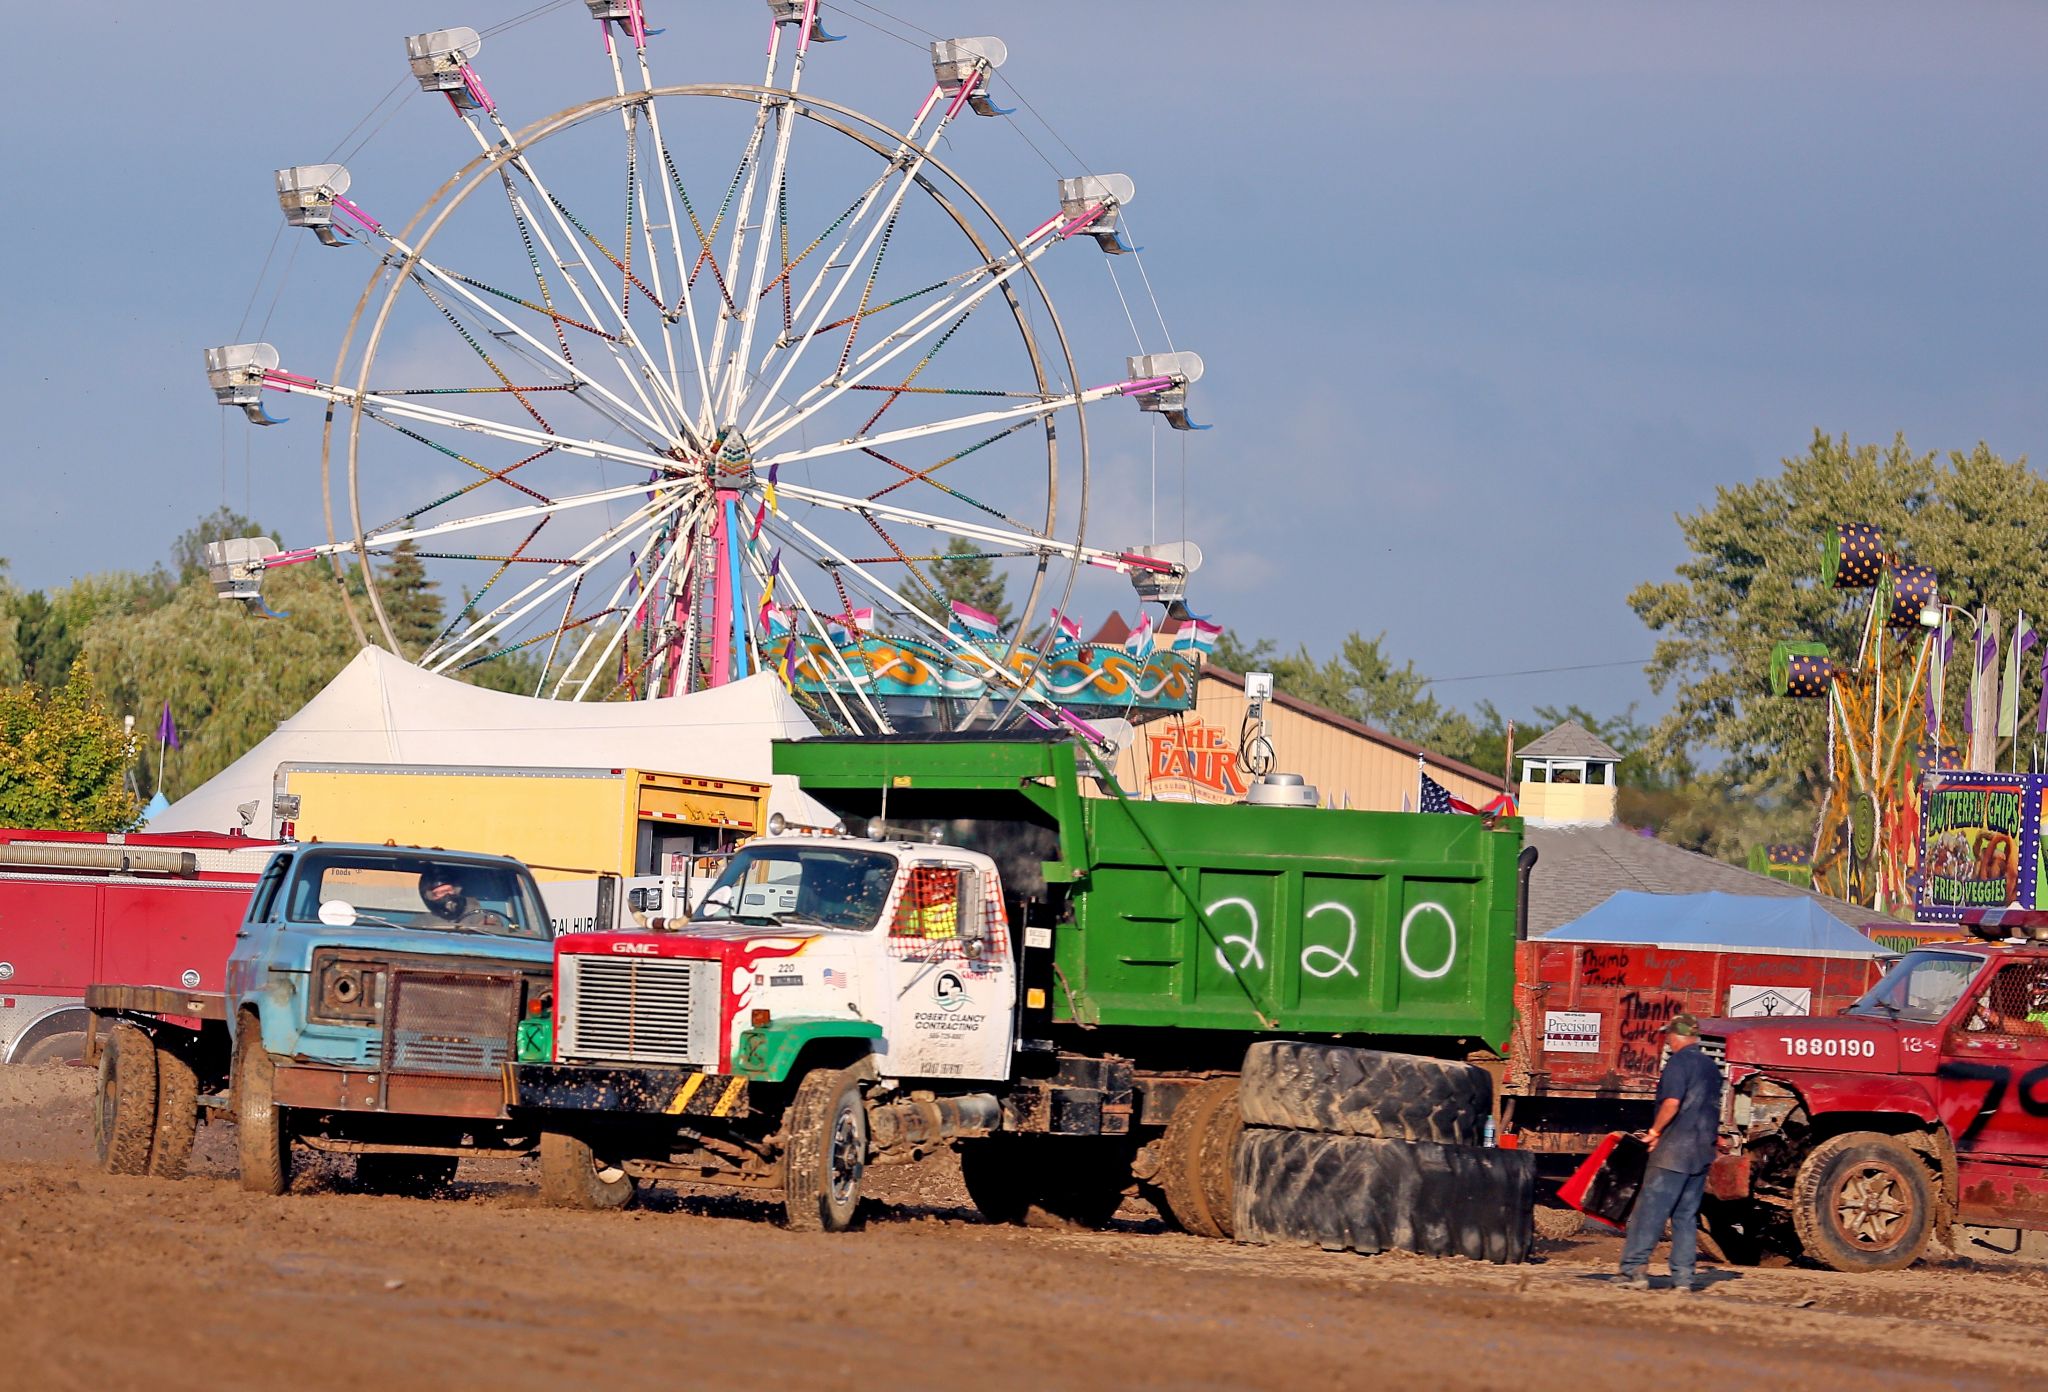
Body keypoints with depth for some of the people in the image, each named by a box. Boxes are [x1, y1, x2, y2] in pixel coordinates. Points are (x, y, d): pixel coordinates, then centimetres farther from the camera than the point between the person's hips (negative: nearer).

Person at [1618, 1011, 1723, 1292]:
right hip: (1702, 1152, 8)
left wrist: (1654, 1131, -8)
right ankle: (1683, 1277, 6)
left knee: (1649, 1210, -7)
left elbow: (1672, 1103, -20)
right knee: (1687, 1216, 10)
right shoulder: (1710, 1067, 16)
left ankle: (1634, 1269, -13)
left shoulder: (1679, 1062, -9)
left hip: (1672, 1152, -8)